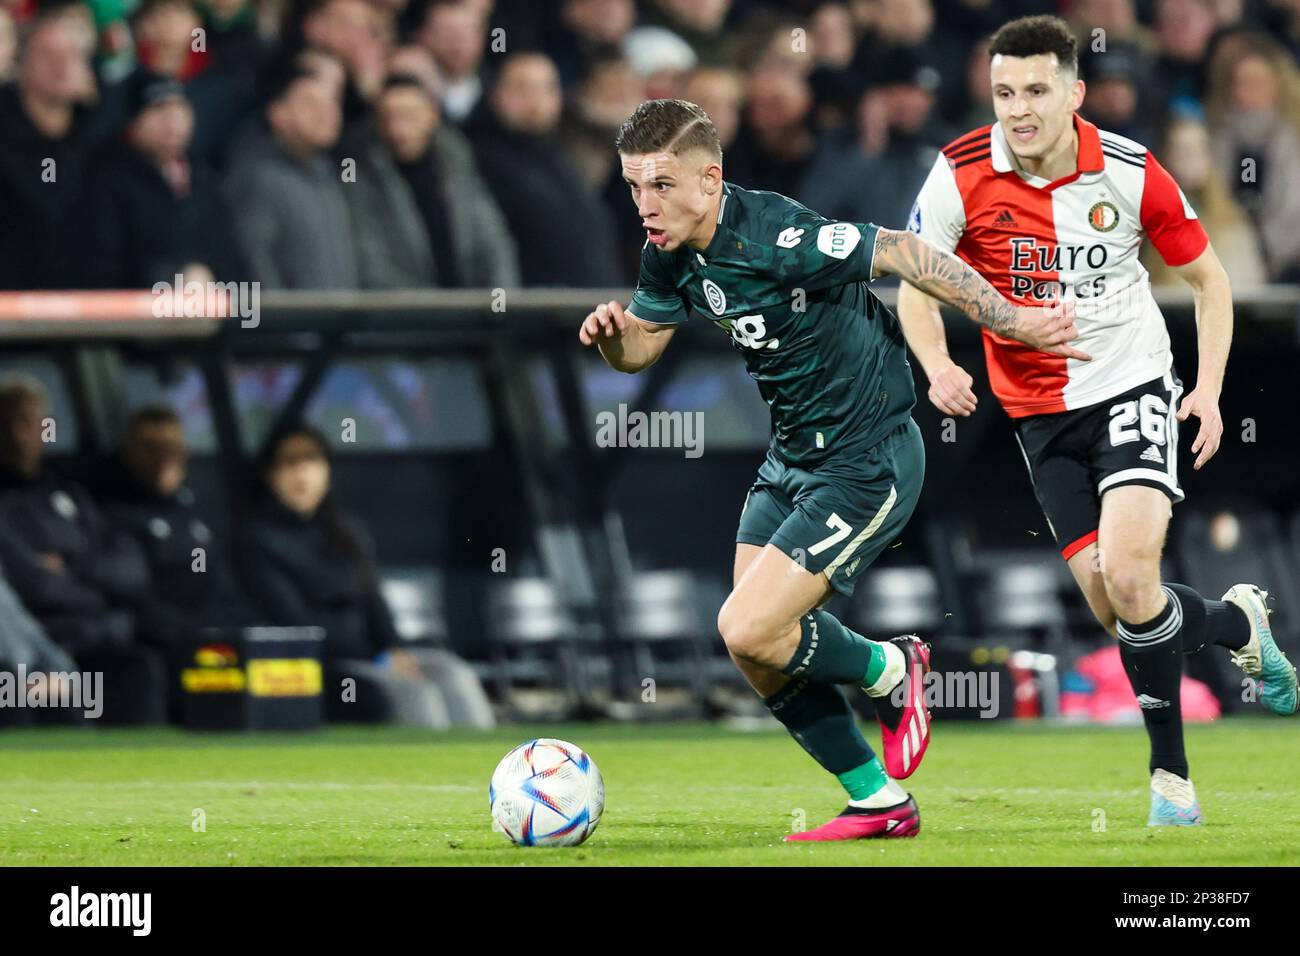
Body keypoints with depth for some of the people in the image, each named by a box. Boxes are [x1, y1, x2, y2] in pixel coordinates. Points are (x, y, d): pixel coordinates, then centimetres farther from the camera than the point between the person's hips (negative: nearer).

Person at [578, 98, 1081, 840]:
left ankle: (889, 672, 12)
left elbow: (904, 255, -21)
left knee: (749, 632, -16)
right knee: (760, 659, 6)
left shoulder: (771, 236, -26)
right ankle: (880, 804, 21)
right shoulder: (671, 256, -1)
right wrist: (609, 333, -11)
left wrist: (1013, 322, -16)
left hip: (867, 464, -9)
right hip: (793, 458, 9)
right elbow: (641, 347, 13)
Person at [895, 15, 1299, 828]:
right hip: (1042, 412, 3)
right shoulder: (962, 175, -12)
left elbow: (1208, 277, 2)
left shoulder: (1130, 174, -12)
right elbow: (916, 285, -3)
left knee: (1129, 574, -22)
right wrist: (938, 366, -22)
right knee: (1111, 604, -1)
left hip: (1133, 386, -2)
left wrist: (1210, 389, -8)